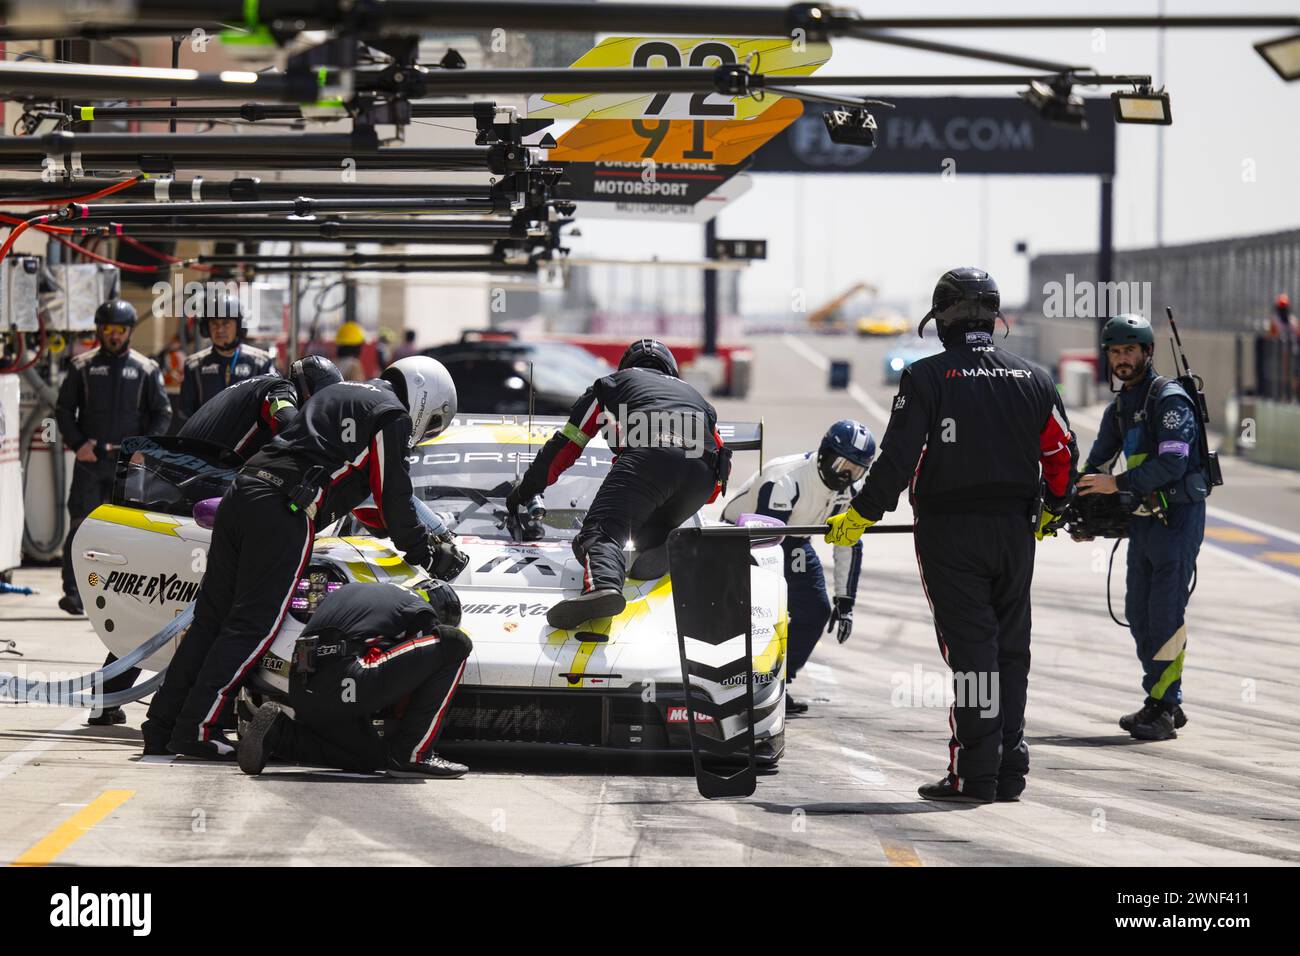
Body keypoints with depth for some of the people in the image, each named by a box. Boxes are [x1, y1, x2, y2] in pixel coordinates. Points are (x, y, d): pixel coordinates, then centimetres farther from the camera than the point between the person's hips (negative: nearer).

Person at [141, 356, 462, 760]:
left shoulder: (336, 392, 30)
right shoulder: (391, 416, 4)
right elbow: (393, 497, 3)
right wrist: (427, 553, 17)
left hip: (240, 494, 8)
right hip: (286, 514, -8)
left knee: (211, 617, 9)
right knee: (252, 625, -8)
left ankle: (161, 726, 7)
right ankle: (196, 729, -13)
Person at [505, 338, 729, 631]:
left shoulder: (615, 382, 33)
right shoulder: (695, 395, 43)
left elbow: (568, 442, 31)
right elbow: (723, 469, 41)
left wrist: (527, 488, 41)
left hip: (648, 455, -4)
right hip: (702, 475, 4)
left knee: (602, 532, -17)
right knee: (645, 528, 27)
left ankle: (602, 586, -50)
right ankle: (665, 546, -8)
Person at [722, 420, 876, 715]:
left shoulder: (850, 489, -13)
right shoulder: (785, 482, -37)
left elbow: (849, 545, -4)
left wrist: (845, 602, -7)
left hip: (792, 538, 7)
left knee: (815, 612, -2)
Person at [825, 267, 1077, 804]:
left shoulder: (927, 378, -7)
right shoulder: (1032, 380, 7)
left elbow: (898, 458, -12)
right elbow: (1062, 454, 11)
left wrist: (861, 516, -1)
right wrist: (1052, 511, 28)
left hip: (951, 533, -4)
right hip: (1014, 531, 4)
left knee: (969, 647, -4)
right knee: (1011, 649, 12)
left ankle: (974, 775, -5)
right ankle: (1009, 771, 15)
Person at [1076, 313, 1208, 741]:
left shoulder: (1170, 399, -13)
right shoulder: (1119, 408, 14)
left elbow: (1172, 464, -23)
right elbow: (1096, 464, 19)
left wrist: (1117, 484, -22)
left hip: (1178, 517, -9)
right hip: (1143, 518, 9)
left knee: (1166, 614, -11)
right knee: (1139, 613, 10)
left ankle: (1163, 707, -9)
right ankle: (1162, 703, 18)